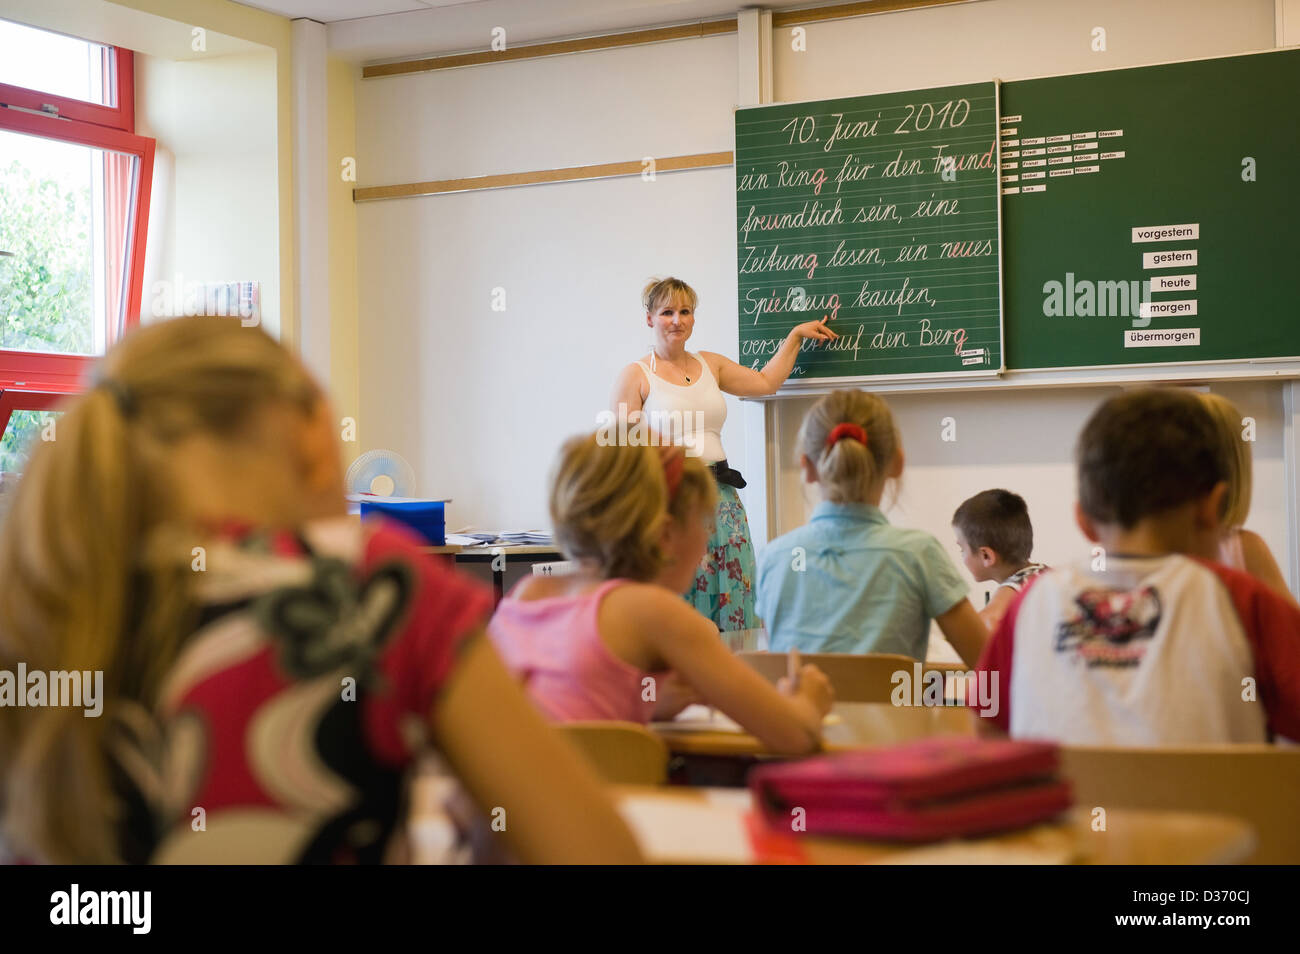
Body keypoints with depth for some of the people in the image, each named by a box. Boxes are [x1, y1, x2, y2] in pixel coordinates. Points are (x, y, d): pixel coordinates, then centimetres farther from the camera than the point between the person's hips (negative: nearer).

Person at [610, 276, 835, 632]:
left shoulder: (710, 365, 15)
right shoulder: (636, 375, 0)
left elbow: (765, 382, 24)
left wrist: (796, 335, 25)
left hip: (721, 497, 5)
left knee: (732, 600, -1)